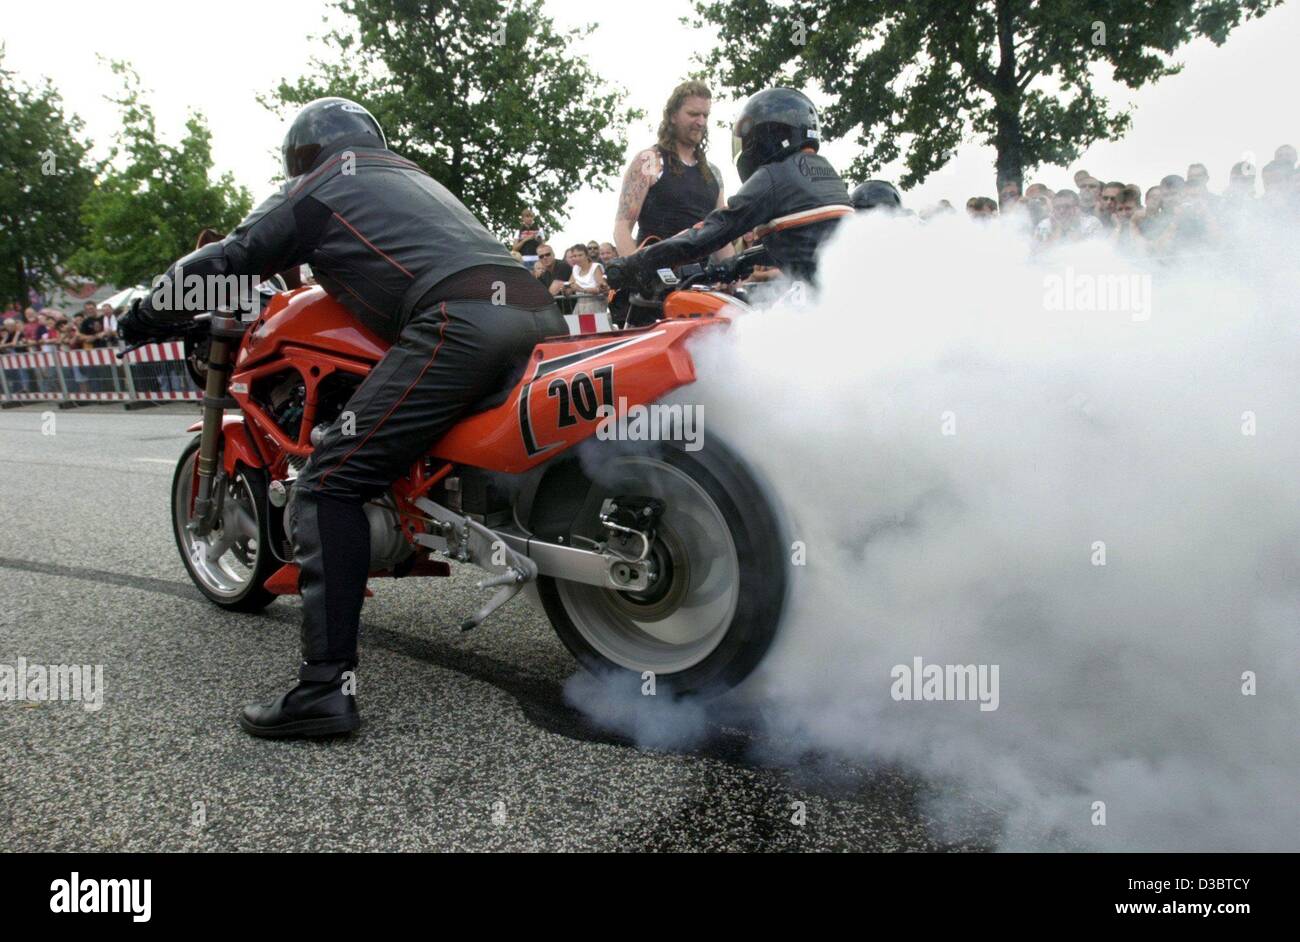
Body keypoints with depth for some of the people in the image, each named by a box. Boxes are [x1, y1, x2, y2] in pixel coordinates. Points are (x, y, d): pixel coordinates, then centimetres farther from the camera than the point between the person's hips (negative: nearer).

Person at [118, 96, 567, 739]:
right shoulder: (415, 178, 38)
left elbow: (225, 262, 16)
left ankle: (325, 686, -15)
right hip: (539, 312, 8)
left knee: (333, 482, -8)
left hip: (459, 322, -8)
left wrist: (140, 318, 30)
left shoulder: (318, 187, 18)